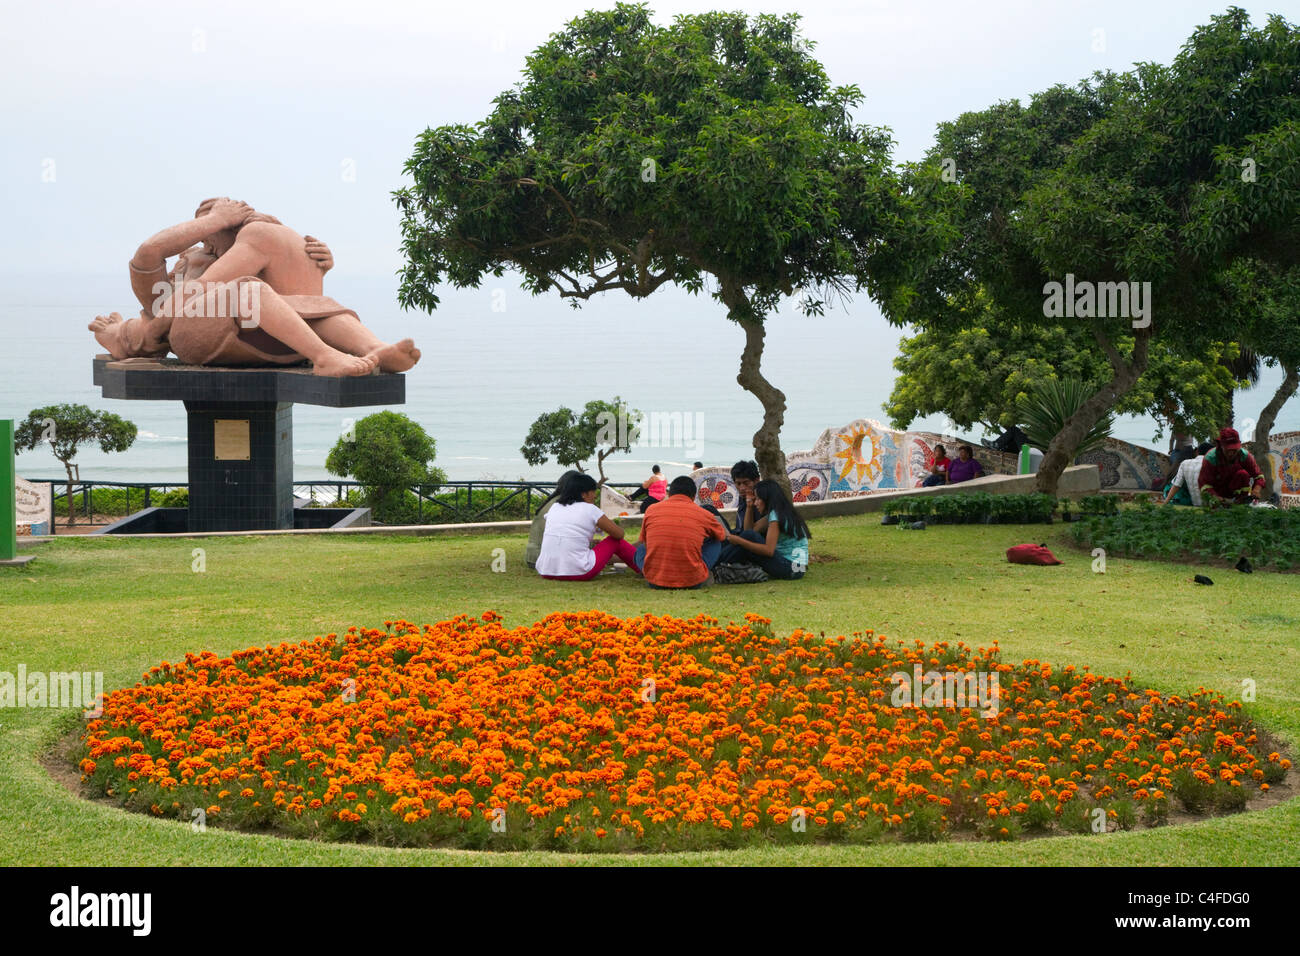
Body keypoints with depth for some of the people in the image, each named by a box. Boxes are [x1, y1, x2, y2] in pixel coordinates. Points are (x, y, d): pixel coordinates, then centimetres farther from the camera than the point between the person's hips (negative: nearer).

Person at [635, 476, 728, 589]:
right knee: (715, 541, 22)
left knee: (640, 549, 33)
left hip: (655, 581, 2)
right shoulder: (703, 514, 1)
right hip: (692, 582, -2)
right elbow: (722, 536, 24)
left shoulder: (651, 510, 4)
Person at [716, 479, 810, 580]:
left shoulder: (776, 515, -13)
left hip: (791, 568, -10)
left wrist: (739, 541, -17)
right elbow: (754, 529, 12)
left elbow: (769, 550, -21)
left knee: (749, 535, -15)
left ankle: (718, 563, -3)